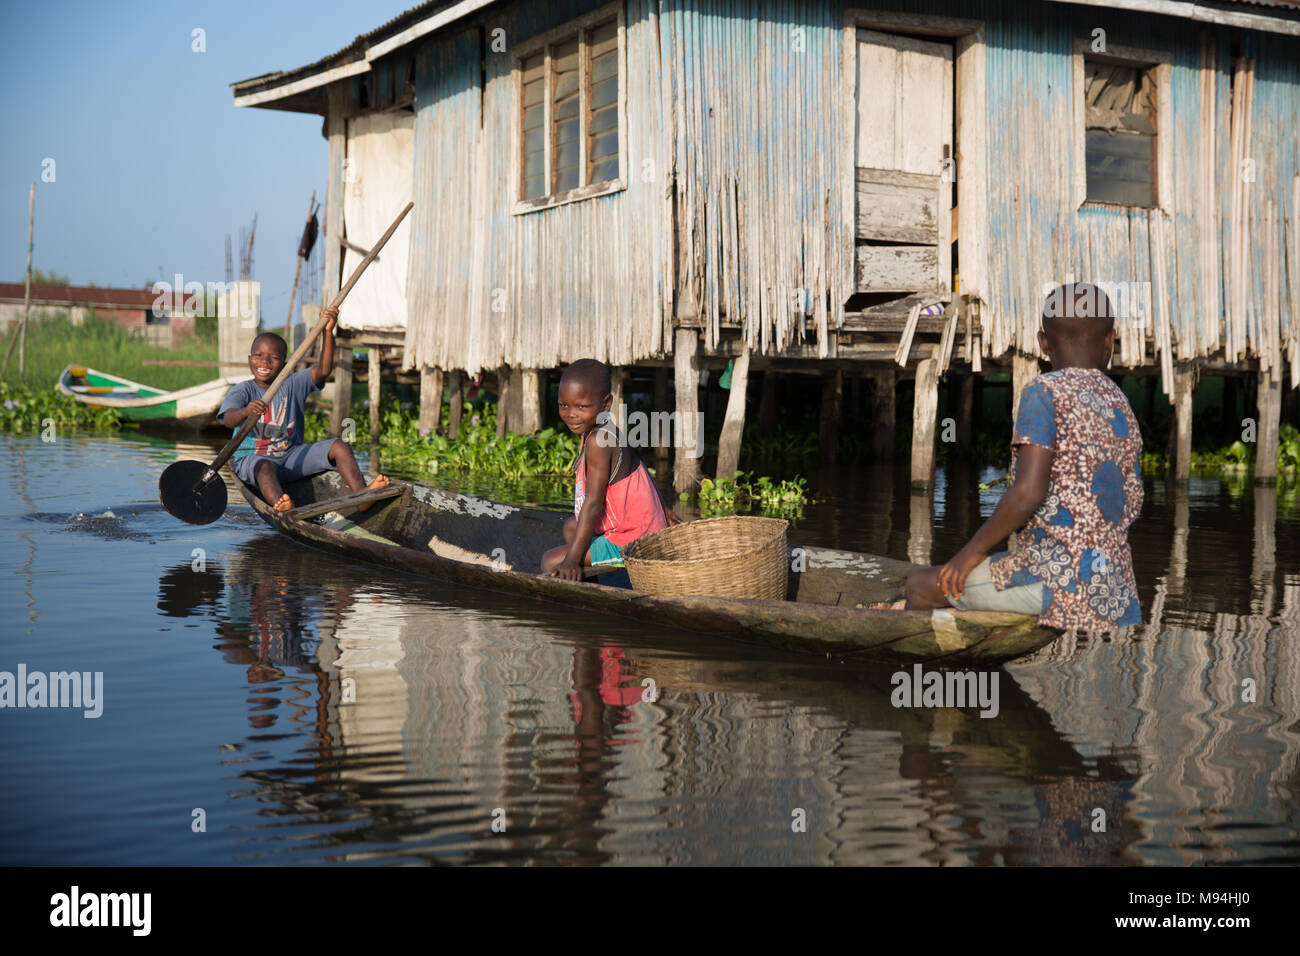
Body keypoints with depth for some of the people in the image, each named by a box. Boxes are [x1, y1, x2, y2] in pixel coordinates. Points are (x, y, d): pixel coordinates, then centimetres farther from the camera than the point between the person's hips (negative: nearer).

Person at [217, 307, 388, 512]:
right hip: (252, 458, -4)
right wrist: (245, 412, -50)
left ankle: (361, 494, -33)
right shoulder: (242, 391, -6)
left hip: (290, 456, 4)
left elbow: (323, 371, -11)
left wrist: (327, 332, -22)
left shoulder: (293, 385, 5)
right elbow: (228, 420, -25)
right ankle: (280, 508, -70)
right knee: (265, 468, -39)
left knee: (338, 445, -12)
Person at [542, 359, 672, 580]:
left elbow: (593, 502, -26)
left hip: (629, 543, -11)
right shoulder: (605, 434, 7)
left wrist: (571, 560, -27)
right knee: (571, 527, 30)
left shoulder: (597, 441, -23)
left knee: (551, 562, -12)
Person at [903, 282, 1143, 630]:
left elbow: (1028, 492, -19)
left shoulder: (1045, 392, -9)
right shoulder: (1120, 402, 15)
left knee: (921, 585, 5)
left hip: (1056, 572, -8)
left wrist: (973, 550, -7)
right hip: (1116, 583, 8)